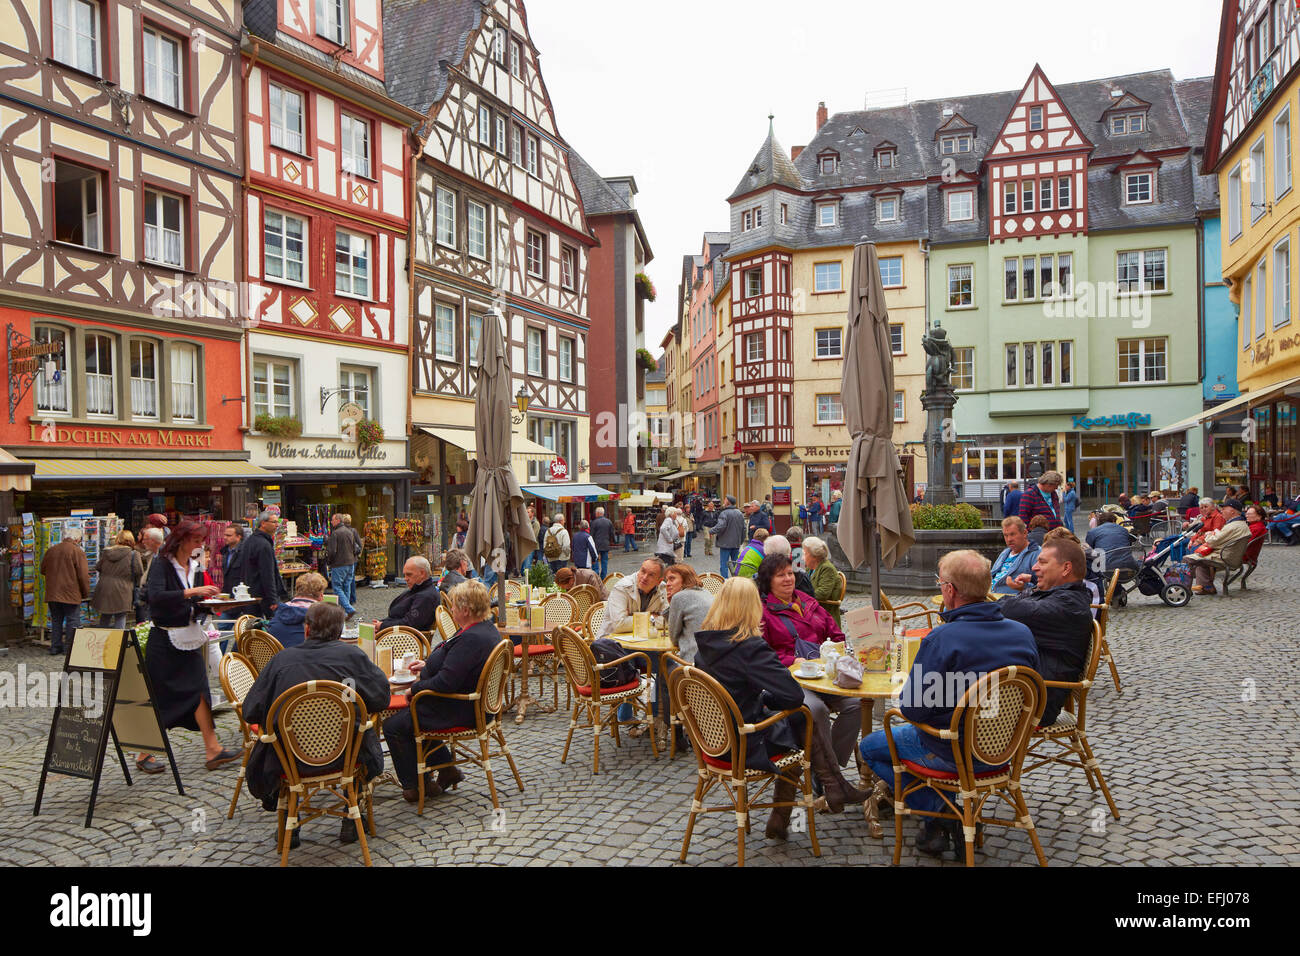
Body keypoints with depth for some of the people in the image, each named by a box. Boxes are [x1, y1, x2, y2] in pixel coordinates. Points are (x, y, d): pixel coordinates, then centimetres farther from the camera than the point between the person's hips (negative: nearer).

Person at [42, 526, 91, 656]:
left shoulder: (51, 550, 7)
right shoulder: (77, 552, -10)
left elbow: (43, 570, 19)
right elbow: (83, 576, -12)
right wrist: (86, 594, -2)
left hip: (52, 594, 6)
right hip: (71, 594, -6)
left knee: (56, 621, 15)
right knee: (72, 621, 2)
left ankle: (55, 647, 18)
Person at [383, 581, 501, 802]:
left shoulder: (471, 639, -30)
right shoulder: (487, 628, 3)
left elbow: (446, 682, -31)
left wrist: (415, 689, -15)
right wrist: (428, 665, 14)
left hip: (460, 712, -11)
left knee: (393, 726, 0)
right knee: (410, 713, 27)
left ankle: (414, 786, 14)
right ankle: (447, 769, 26)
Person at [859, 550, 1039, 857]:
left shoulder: (941, 639, -27)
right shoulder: (1023, 633, -7)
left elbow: (913, 709, -23)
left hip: (955, 754, -7)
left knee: (869, 747, 17)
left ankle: (939, 812, 6)